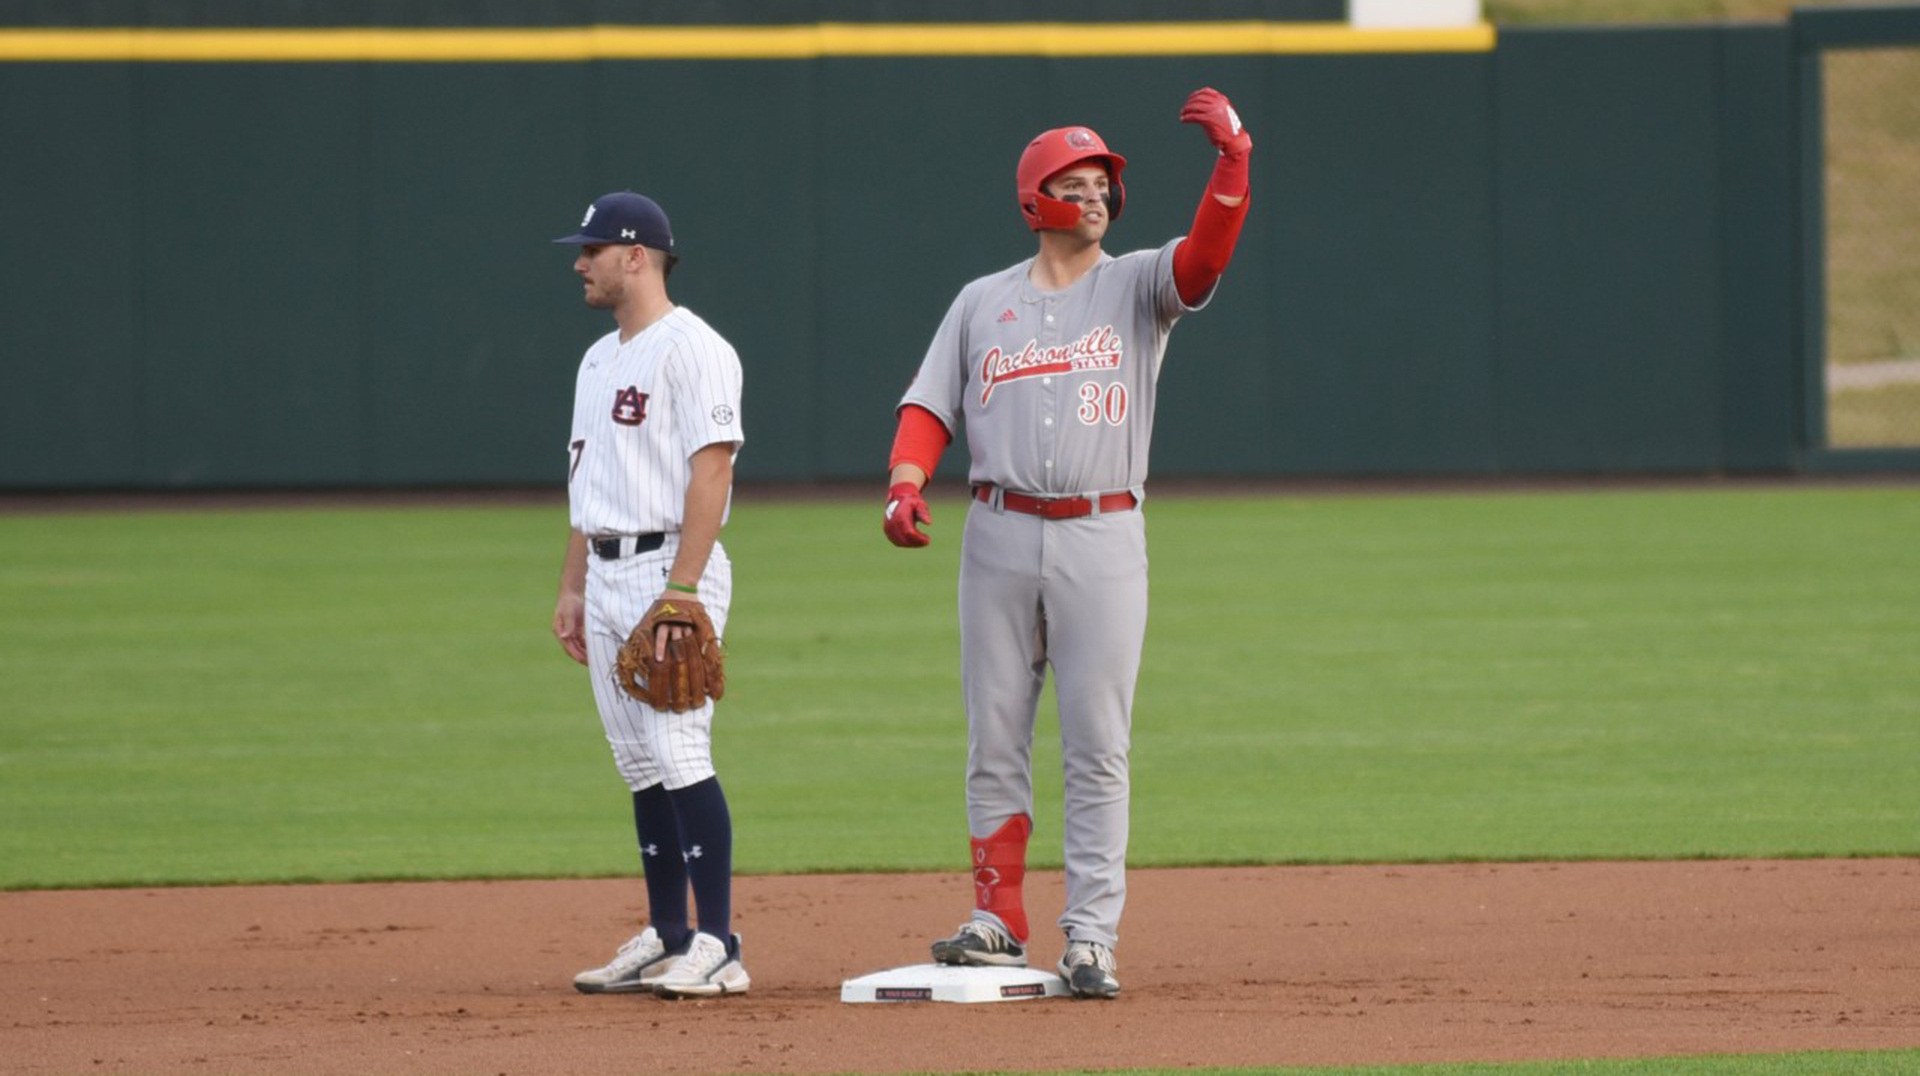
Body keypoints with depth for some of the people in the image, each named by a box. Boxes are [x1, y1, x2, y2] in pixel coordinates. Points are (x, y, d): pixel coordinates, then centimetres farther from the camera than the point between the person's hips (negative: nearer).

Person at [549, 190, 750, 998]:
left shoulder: (692, 350, -11)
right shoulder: (599, 361, 19)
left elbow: (711, 470, -18)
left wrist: (681, 590, -24)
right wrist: (571, 588, 18)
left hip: (670, 567, -9)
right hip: (606, 576, 9)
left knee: (678, 754, -14)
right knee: (639, 764, 10)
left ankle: (718, 947, -14)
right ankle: (666, 938, 15)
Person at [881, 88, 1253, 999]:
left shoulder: (1135, 286, 6)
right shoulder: (983, 303, 12)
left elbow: (1205, 257, -14)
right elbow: (930, 406, 8)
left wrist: (1232, 162, -28)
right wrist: (905, 485, -10)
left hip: (1102, 539, -2)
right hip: (999, 537, 2)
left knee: (1097, 747, -4)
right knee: (994, 742, 4)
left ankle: (1091, 939, -4)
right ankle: (998, 924, 10)